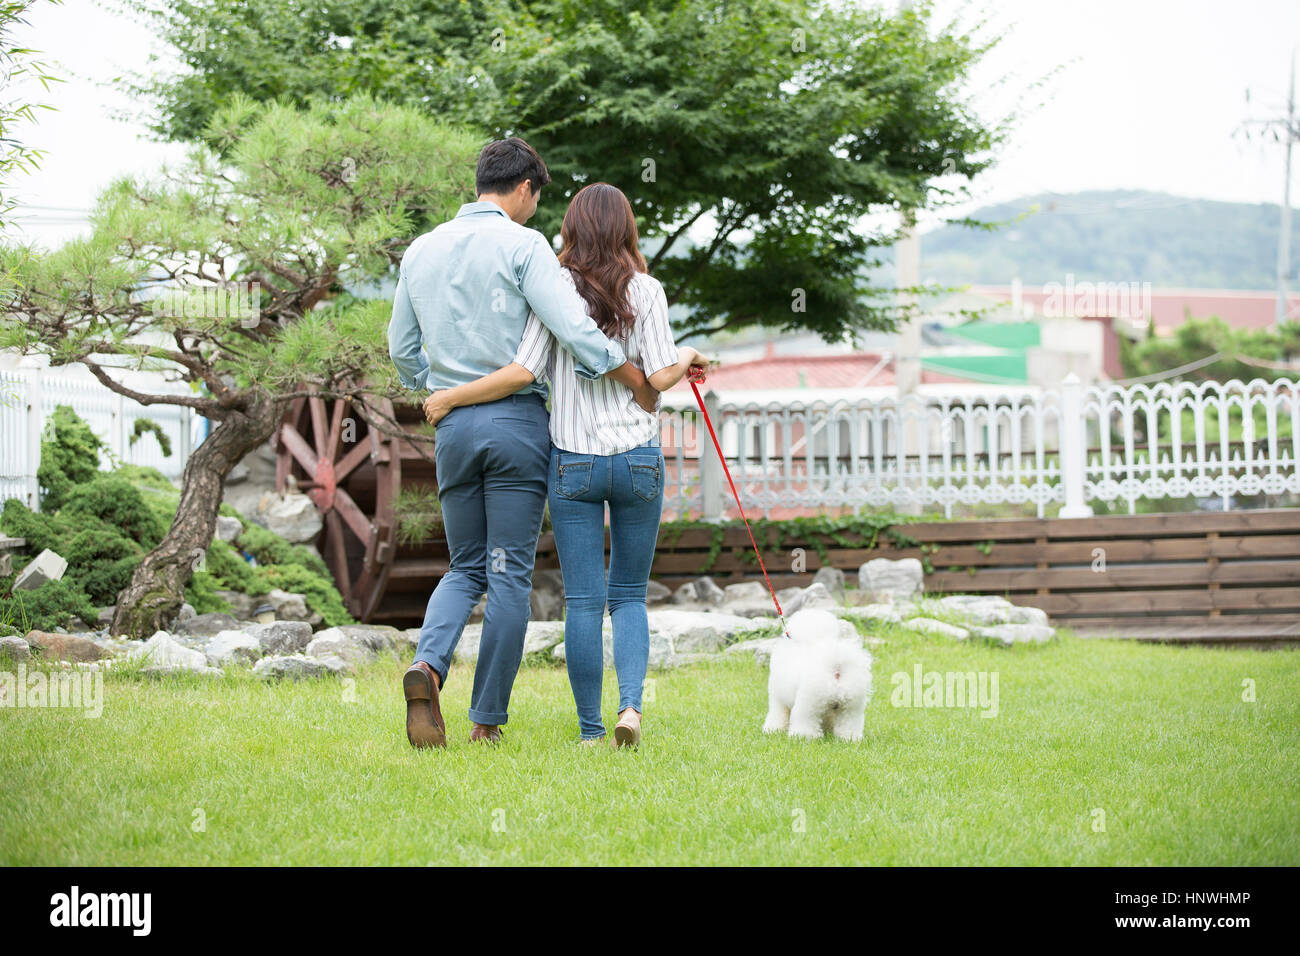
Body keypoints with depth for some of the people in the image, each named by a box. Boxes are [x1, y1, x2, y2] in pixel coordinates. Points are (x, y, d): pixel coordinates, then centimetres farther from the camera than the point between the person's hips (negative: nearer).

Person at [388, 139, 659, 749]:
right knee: (509, 575, 2)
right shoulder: (521, 245, -8)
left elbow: (401, 349, 18)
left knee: (466, 568, 15)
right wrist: (640, 384, -8)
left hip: (453, 425, 5)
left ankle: (428, 664, -13)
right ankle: (487, 721, 2)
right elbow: (573, 328, -17)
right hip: (517, 422, -5)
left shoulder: (422, 251, 11)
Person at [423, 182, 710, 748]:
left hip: (573, 462, -1)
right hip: (639, 461, 1)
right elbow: (661, 377, -4)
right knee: (629, 595, 12)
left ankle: (590, 730, 5)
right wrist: (687, 360, 18)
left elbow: (523, 372, -12)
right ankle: (631, 704, -8)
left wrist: (449, 399, -2)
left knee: (583, 600, 4)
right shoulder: (645, 291, -1)